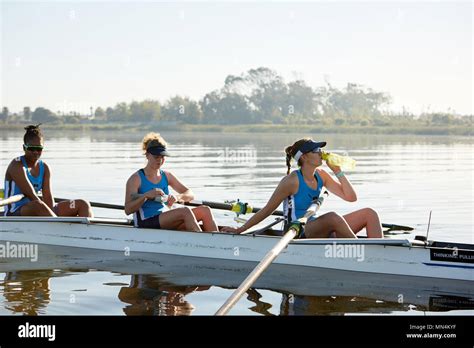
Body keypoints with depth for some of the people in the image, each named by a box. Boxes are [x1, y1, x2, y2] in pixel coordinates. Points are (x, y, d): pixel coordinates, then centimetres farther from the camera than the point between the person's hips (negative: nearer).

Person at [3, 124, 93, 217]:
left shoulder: (44, 168, 9)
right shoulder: (17, 166, -11)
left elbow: (48, 198, -3)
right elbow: (31, 196, -21)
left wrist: (51, 213, -23)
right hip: (15, 215, -7)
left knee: (83, 205, -4)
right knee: (38, 206, -41)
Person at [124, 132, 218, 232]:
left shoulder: (167, 176, 16)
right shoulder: (136, 179, -2)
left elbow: (190, 195, 9)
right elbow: (128, 210, -11)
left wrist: (177, 197, -14)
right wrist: (146, 195, -25)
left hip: (165, 222, 7)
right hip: (146, 223, -7)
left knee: (205, 210, -13)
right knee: (185, 211, -30)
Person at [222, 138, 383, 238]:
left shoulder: (321, 175, 8)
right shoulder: (292, 181, -13)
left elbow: (351, 197, 8)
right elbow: (267, 210, -6)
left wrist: (337, 171, -1)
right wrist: (240, 230, -5)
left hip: (315, 229, 8)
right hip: (298, 234, -8)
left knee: (369, 213, -4)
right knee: (333, 217, -39)